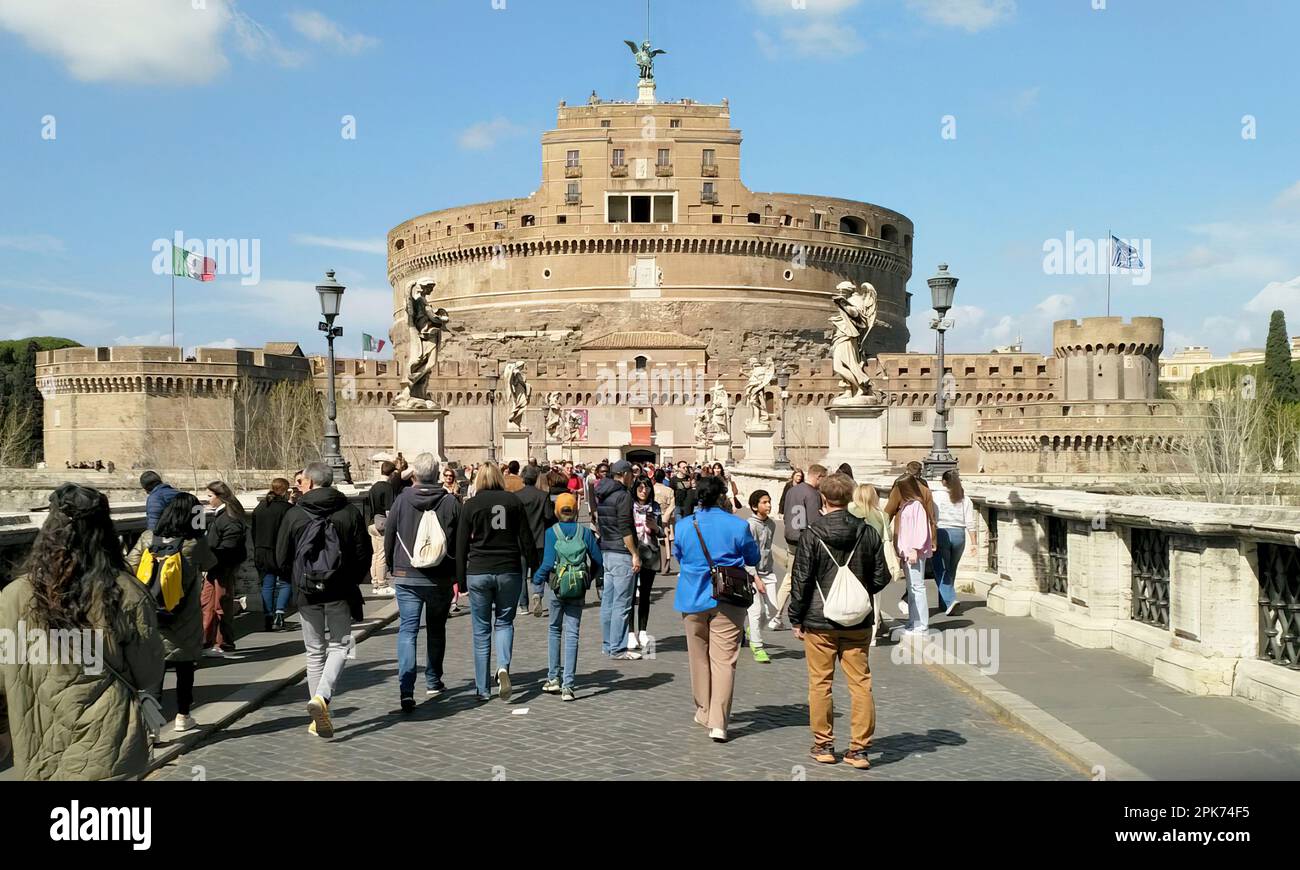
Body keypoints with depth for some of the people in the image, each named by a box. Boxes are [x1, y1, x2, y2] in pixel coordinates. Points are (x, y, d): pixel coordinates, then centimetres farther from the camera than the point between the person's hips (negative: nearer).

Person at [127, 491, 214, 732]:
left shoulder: (147, 538, -8)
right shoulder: (196, 544, -16)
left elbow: (129, 568, -4)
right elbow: (210, 563, 2)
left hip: (151, 616, 2)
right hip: (185, 622, -2)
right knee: (184, 667, 15)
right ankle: (182, 716, 27)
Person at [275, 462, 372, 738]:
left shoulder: (294, 515, -4)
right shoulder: (350, 513, -3)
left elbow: (282, 559, 0)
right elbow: (364, 554, -2)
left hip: (307, 594, 1)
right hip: (340, 593, -1)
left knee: (315, 652, 11)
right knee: (339, 646, 9)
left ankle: (319, 719, 14)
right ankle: (321, 697, -15)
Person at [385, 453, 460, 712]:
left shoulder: (402, 500, -5)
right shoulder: (451, 502, -5)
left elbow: (388, 537, 4)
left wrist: (394, 566, 20)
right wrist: (457, 576, 9)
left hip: (406, 576, -1)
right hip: (441, 578, 1)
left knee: (408, 631, 0)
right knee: (436, 630, 18)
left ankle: (406, 689, -13)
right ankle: (433, 682, 29)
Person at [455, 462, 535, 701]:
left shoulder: (471, 505, -1)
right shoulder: (514, 501, 2)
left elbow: (462, 544, 0)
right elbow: (526, 538, 3)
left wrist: (460, 576, 6)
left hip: (478, 572, -1)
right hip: (509, 571, 1)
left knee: (481, 630, 9)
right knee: (504, 622, 15)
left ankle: (483, 689, 12)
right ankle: (503, 666, -12)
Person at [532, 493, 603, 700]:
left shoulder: (551, 532, -7)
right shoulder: (585, 532, -1)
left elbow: (548, 563, -14)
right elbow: (598, 561, 0)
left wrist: (536, 579, 3)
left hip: (555, 588, -1)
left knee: (554, 630, 19)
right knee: (572, 634, 2)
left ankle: (553, 678, 23)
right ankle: (567, 686, -4)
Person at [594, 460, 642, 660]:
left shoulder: (602, 495, 13)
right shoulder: (623, 495, -13)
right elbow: (625, 529, -17)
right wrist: (635, 554, -14)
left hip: (606, 552, 9)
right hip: (621, 553, -9)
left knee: (608, 601, 12)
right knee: (621, 604, -5)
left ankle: (607, 645, 18)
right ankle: (617, 649, -3)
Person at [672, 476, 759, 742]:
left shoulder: (683, 526, -2)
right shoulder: (737, 525, -9)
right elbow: (753, 559, 4)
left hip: (693, 600, 3)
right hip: (728, 600, -2)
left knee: (699, 658, 17)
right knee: (724, 660, -2)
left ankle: (704, 711, 30)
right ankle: (718, 723, -6)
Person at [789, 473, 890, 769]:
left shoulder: (812, 534, -10)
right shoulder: (867, 533, -2)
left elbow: (801, 580, -7)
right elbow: (881, 577, 4)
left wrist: (796, 619, 3)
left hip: (819, 622, -2)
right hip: (858, 622, 2)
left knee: (820, 684, 8)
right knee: (860, 684, 8)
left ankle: (823, 745, 16)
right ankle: (859, 749, 10)